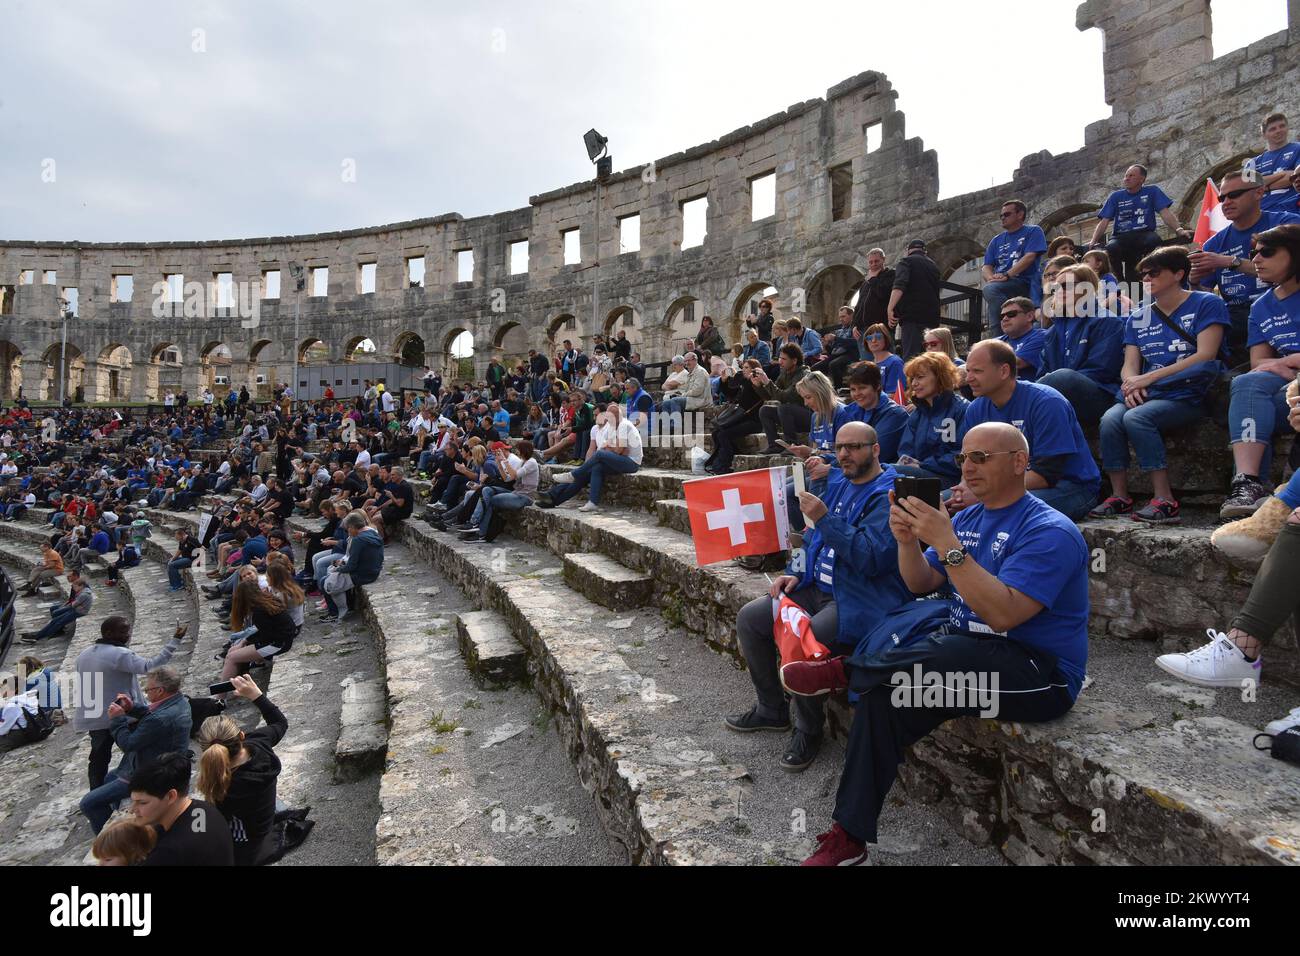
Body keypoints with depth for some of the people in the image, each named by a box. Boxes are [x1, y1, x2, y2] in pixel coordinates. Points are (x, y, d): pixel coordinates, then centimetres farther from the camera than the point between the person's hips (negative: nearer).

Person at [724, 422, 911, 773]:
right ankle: (771, 709, 16)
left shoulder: (888, 496, -13)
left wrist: (825, 519, -29)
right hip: (818, 588, 9)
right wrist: (796, 573, 5)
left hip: (861, 600, -9)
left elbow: (872, 559, -26)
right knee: (749, 618, 0)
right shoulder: (838, 483, 13)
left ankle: (808, 731, -3)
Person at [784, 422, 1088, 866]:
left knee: (941, 654, -36)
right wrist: (908, 540, -12)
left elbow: (1003, 614, -27)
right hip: (964, 657, 7)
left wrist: (946, 543, -31)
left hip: (1041, 675, -7)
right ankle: (849, 837, -6)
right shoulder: (967, 518, 10)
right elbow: (921, 585, 8)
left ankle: (842, 671, -10)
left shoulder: (1049, 531, -15)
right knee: (882, 696, -15)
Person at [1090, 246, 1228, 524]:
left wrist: (1148, 378, -16)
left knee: (1136, 417, -34)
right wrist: (1132, 382, -16)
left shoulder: (1206, 304, 3)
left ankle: (1165, 500, -30)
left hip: (1187, 396, -4)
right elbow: (1129, 365, 9)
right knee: (1110, 419, -28)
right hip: (1145, 396, 5)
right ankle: (1119, 497, -21)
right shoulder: (1137, 318, 18)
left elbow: (1205, 356, -10)